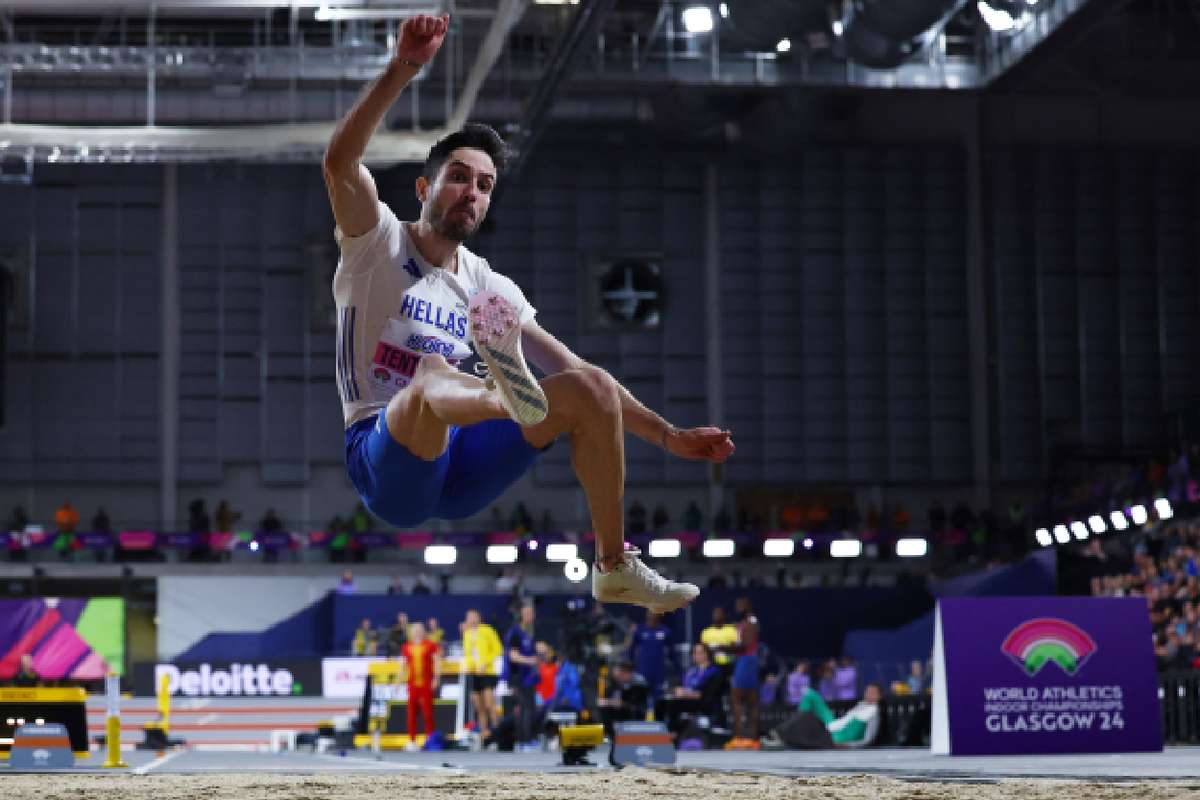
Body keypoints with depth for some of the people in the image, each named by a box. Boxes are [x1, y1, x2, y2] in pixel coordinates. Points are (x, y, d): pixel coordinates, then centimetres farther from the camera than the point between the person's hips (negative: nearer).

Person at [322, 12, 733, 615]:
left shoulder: (490, 287, 14)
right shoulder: (379, 244, -1)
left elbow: (570, 368, 14)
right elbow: (339, 164, -21)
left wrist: (665, 435, 4)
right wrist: (402, 68, -31)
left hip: (457, 471, 6)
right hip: (384, 460, -6)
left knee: (589, 389, -8)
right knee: (431, 376, -36)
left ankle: (614, 566, -4)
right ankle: (508, 393, -72)